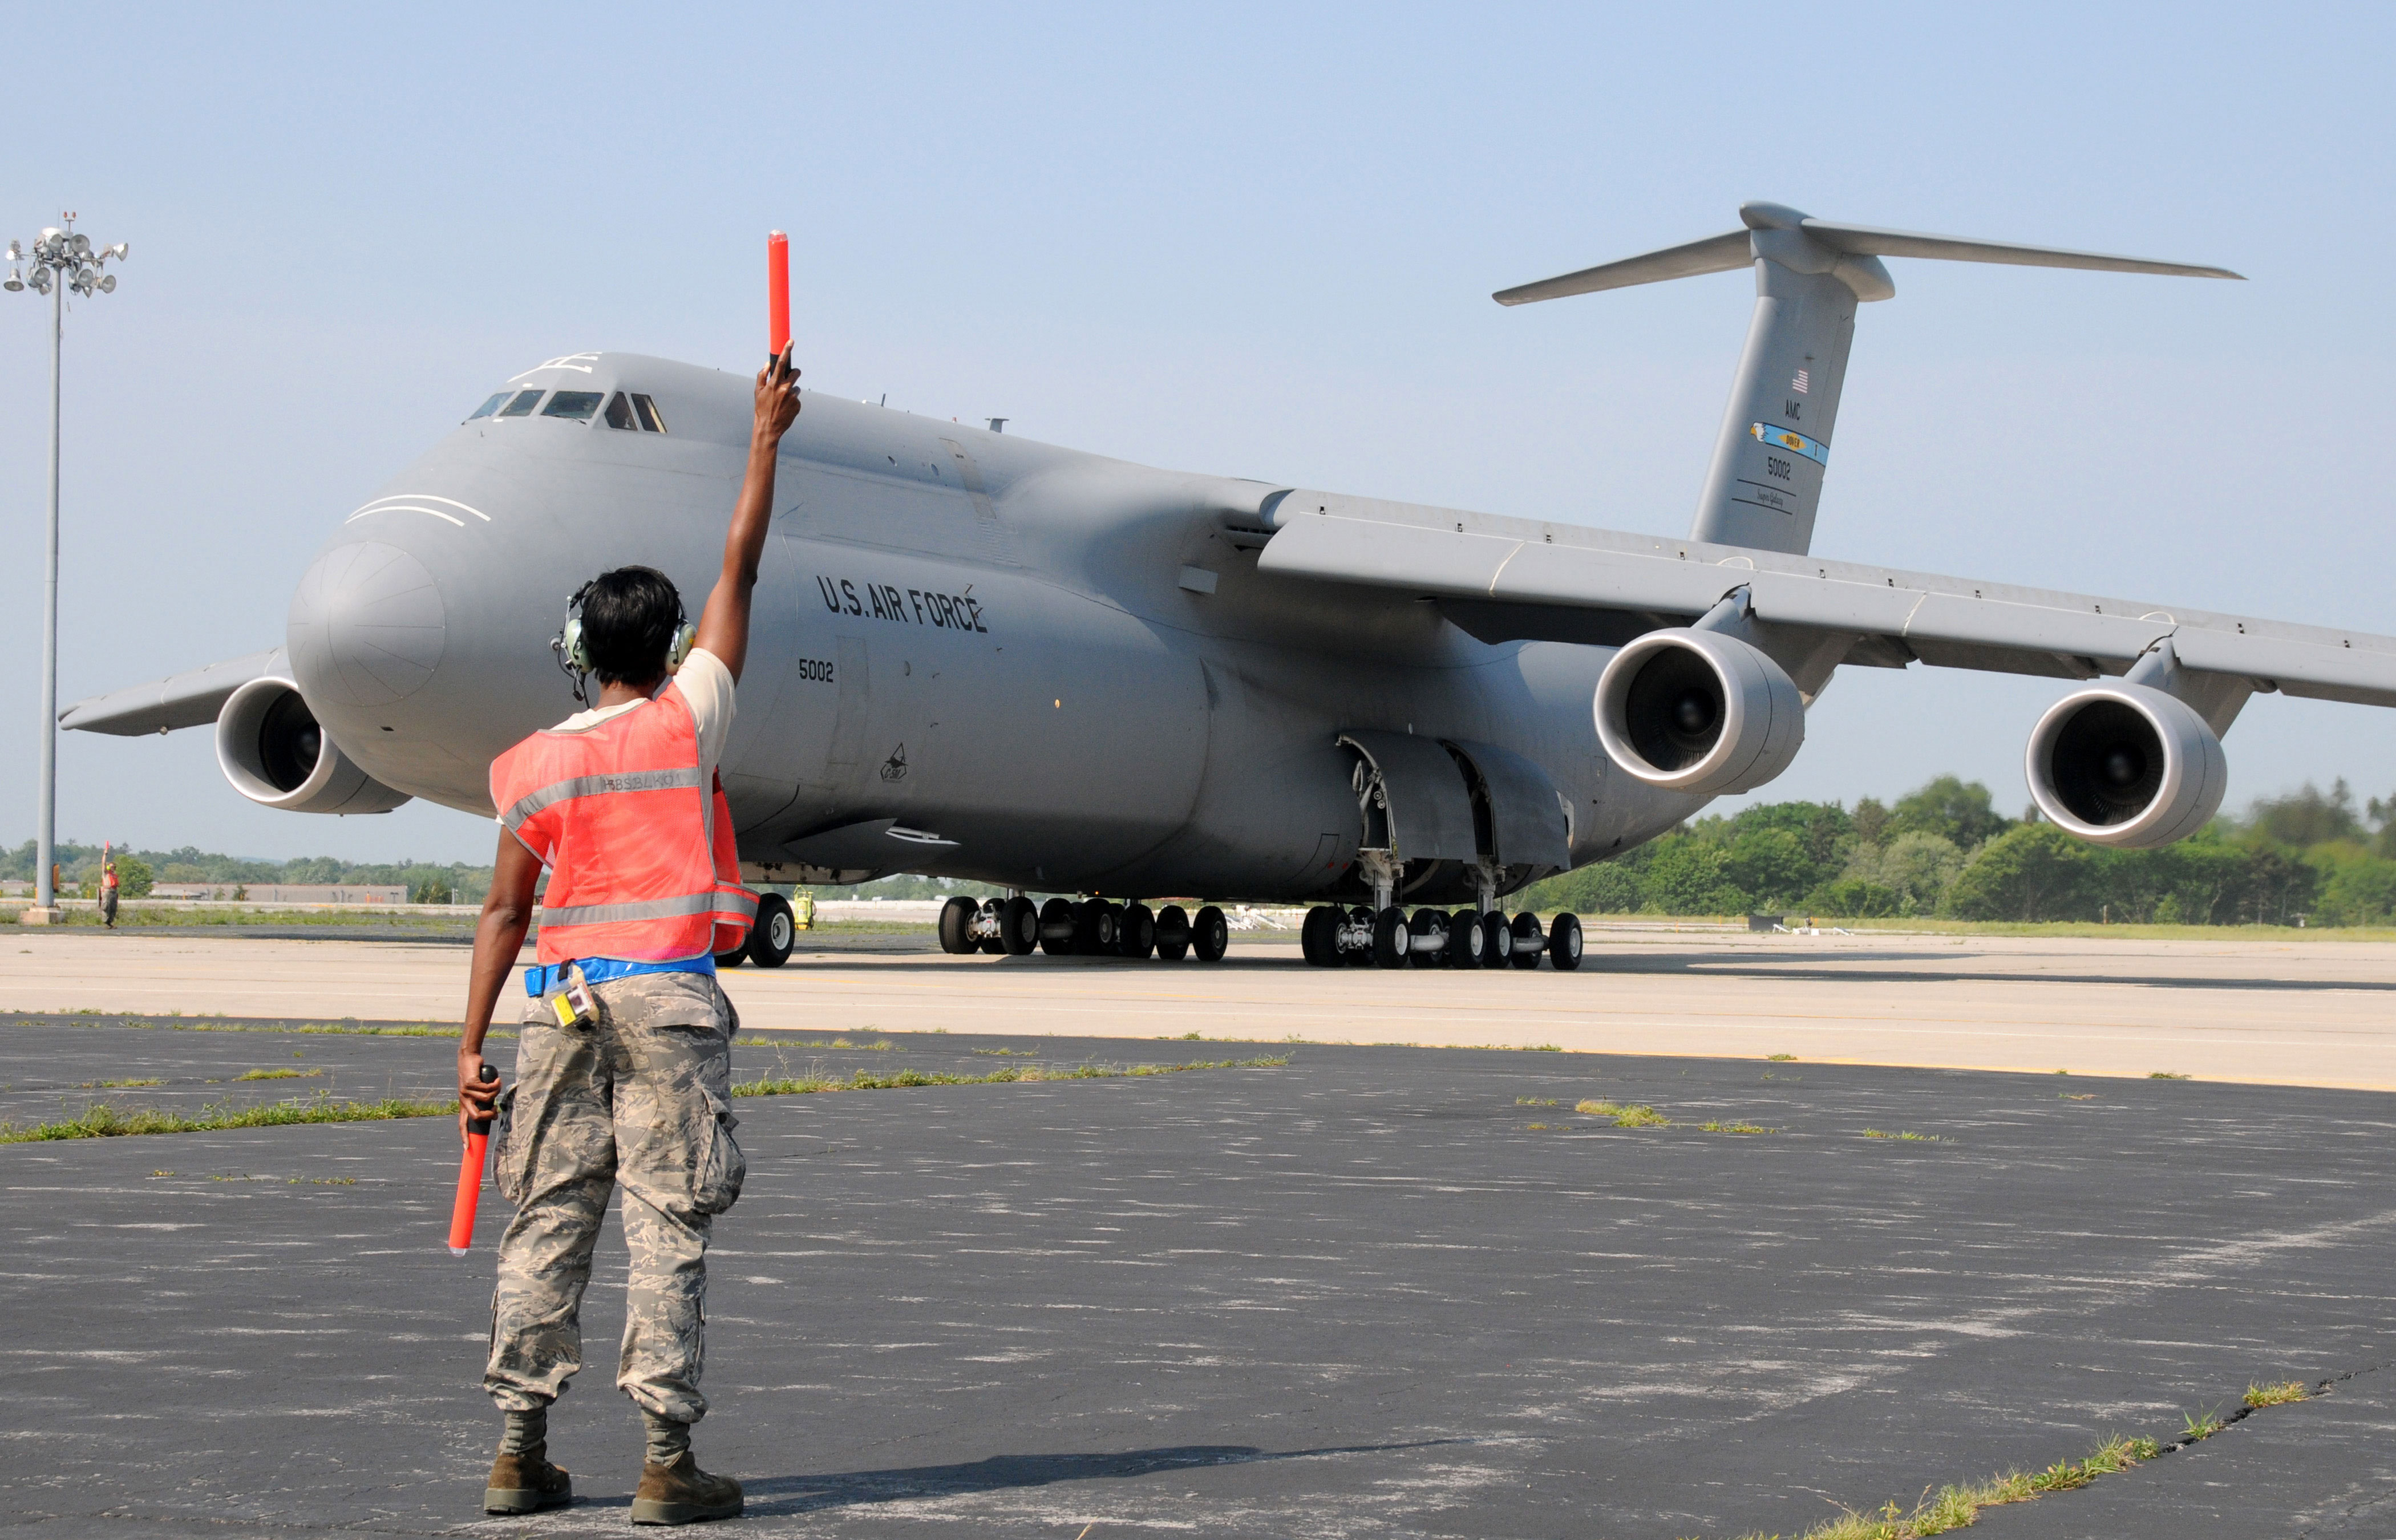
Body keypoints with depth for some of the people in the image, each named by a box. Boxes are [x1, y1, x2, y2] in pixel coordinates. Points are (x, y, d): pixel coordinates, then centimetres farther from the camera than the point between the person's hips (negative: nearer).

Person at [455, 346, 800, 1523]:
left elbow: (505, 911, 4)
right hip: (668, 996, -3)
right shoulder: (685, 721, -1)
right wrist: (766, 438, 12)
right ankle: (668, 1461, -7)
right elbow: (739, 573, 4)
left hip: (563, 1001, 3)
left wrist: (471, 1045, 6)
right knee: (666, 1226, -4)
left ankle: (520, 1451, 8)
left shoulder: (535, 766, 6)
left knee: (547, 1224, 7)